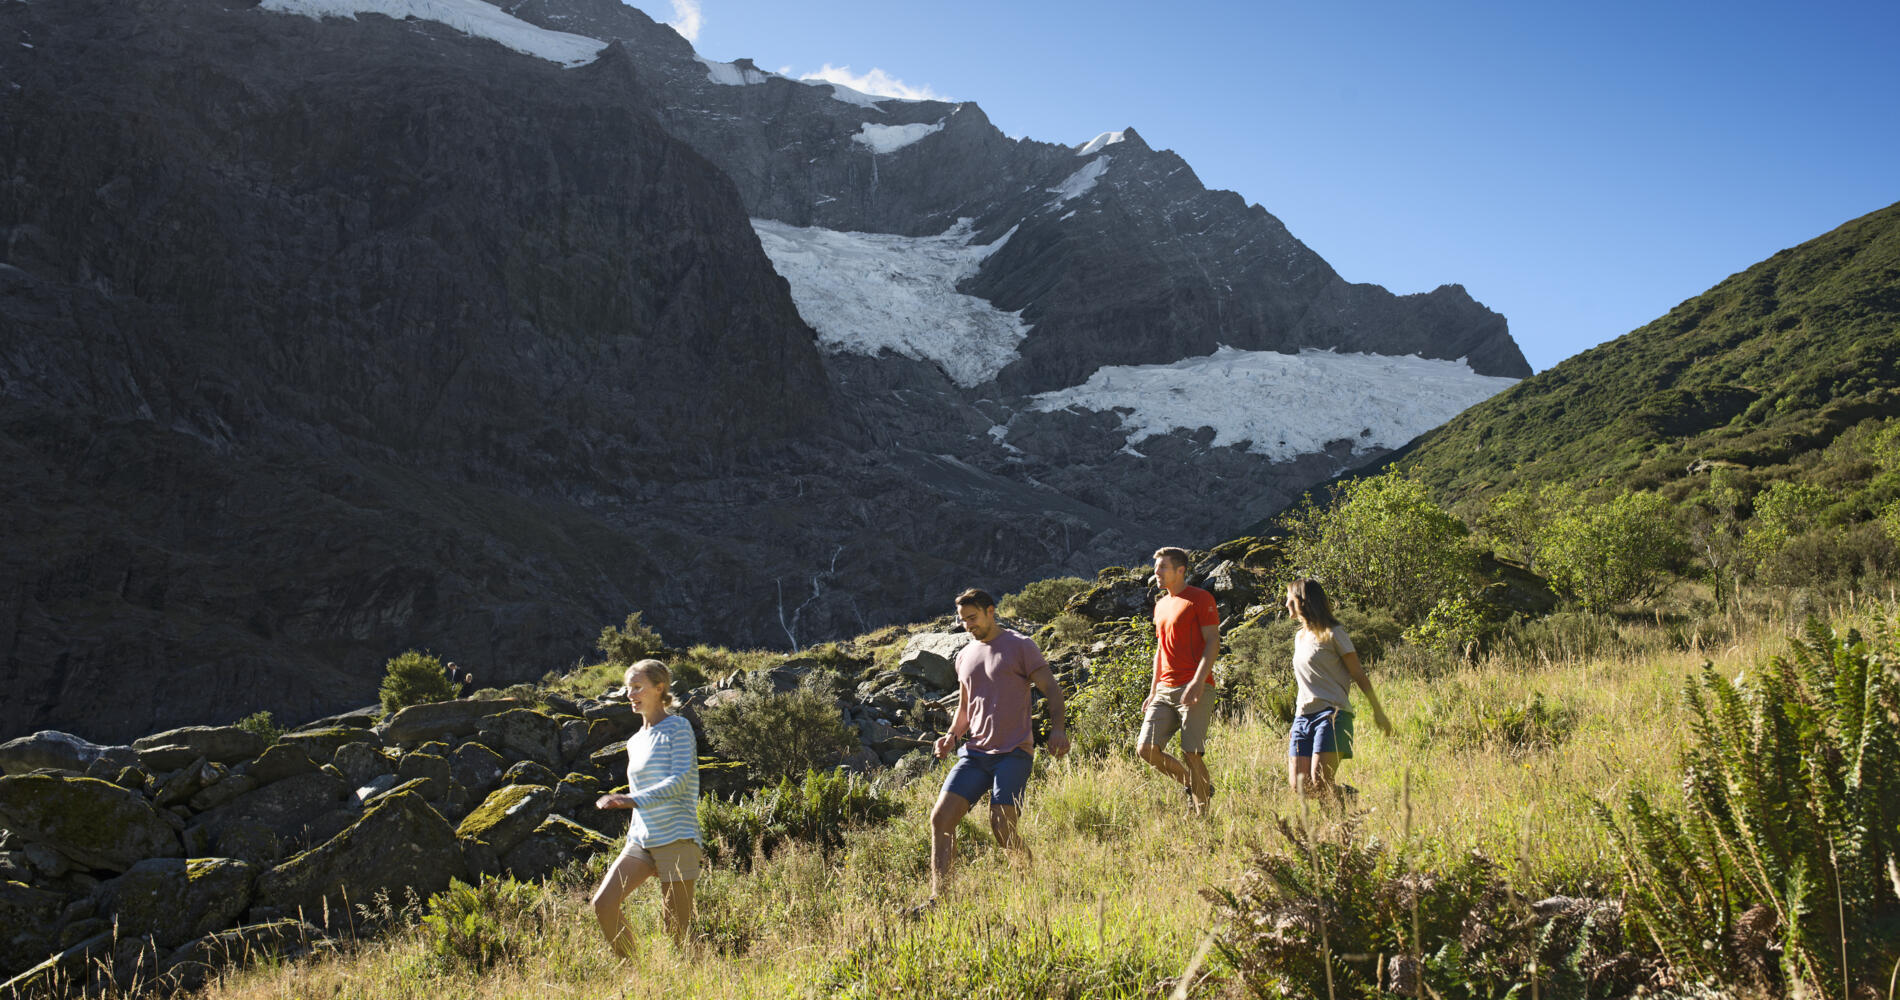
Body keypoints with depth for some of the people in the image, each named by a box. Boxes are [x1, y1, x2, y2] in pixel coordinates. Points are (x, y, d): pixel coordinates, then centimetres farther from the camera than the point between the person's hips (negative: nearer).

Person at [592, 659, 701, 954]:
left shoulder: (678, 728, -4)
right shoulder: (635, 742, 18)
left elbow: (679, 781, -16)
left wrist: (631, 800, -25)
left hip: (675, 838, -7)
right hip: (641, 840, 7)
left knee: (677, 929, -5)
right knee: (603, 904, -8)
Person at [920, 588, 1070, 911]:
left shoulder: (1020, 645, 0)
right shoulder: (965, 656, 17)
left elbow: (1052, 689, -2)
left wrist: (1058, 728, -18)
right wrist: (951, 735, 7)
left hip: (1014, 753, -6)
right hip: (975, 753, 6)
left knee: (1002, 827, -15)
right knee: (940, 817, -7)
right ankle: (938, 899, -4)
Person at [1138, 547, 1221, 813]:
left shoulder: (1200, 599, -3)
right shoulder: (1161, 605, 21)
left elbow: (1213, 643, -10)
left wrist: (1198, 682, -21)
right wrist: (1153, 692, 20)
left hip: (1195, 690, -7)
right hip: (1165, 691, 7)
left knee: (1191, 753, -10)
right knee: (1146, 748, -4)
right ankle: (1193, 785, 16)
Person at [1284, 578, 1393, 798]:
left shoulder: (1332, 634, -3)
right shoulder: (1300, 637, 19)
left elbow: (1358, 675, -1)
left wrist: (1378, 712, -3)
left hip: (1332, 714, -7)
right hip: (1302, 716, 7)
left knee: (1319, 783, -19)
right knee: (1298, 784, -5)